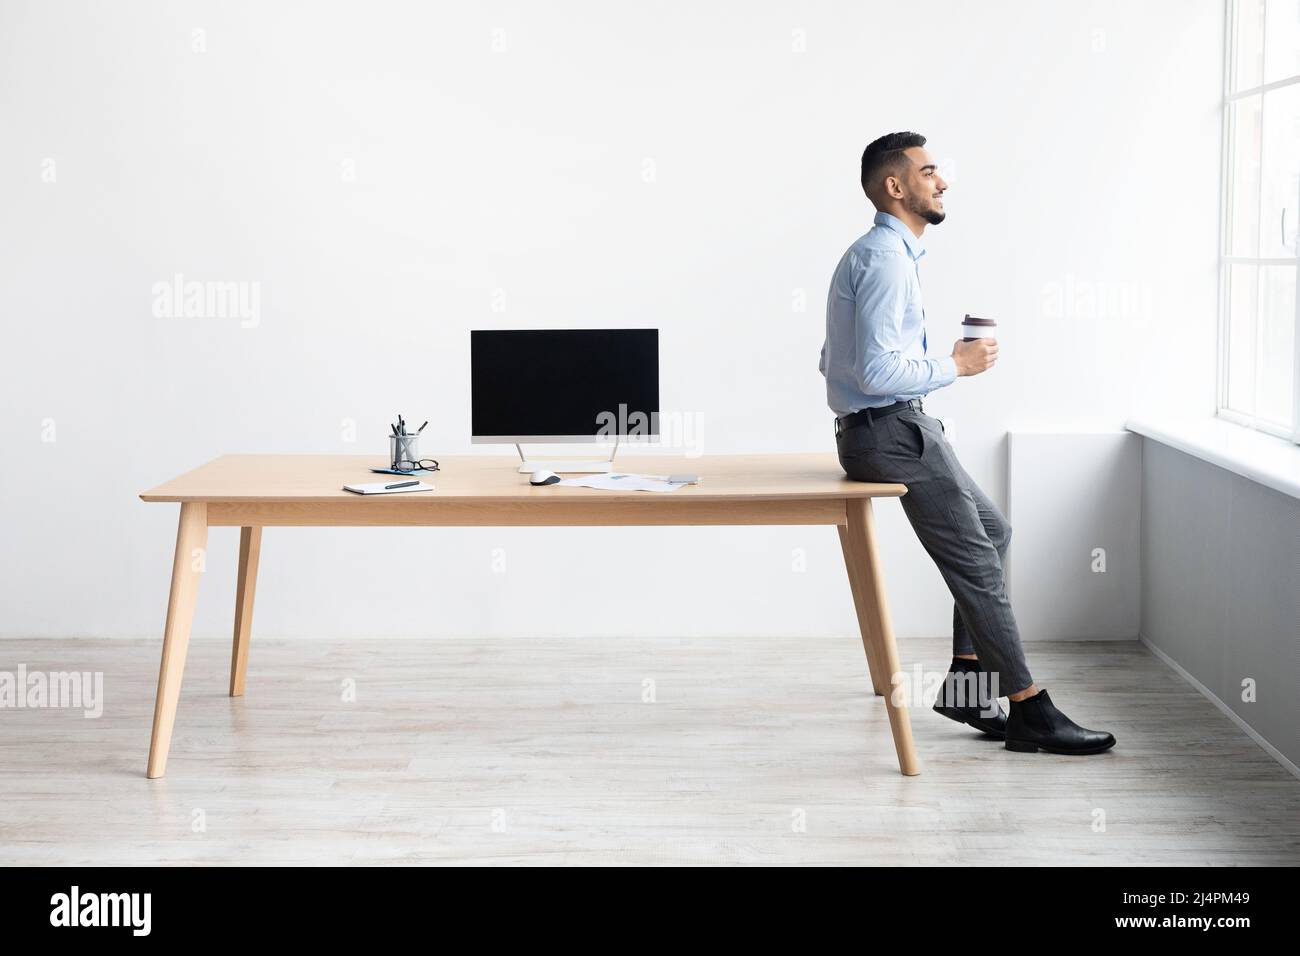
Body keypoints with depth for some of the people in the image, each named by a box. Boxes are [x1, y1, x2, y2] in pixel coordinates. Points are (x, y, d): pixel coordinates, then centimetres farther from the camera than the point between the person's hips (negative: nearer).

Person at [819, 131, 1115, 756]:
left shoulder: (877, 253, 18)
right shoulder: (886, 259, -17)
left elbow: (833, 361, 23)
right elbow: (877, 371, -25)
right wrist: (955, 365, -13)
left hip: (875, 429, 11)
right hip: (893, 430, -11)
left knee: (992, 531, 16)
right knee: (975, 562, -8)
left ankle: (967, 681, 16)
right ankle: (1030, 713, -3)